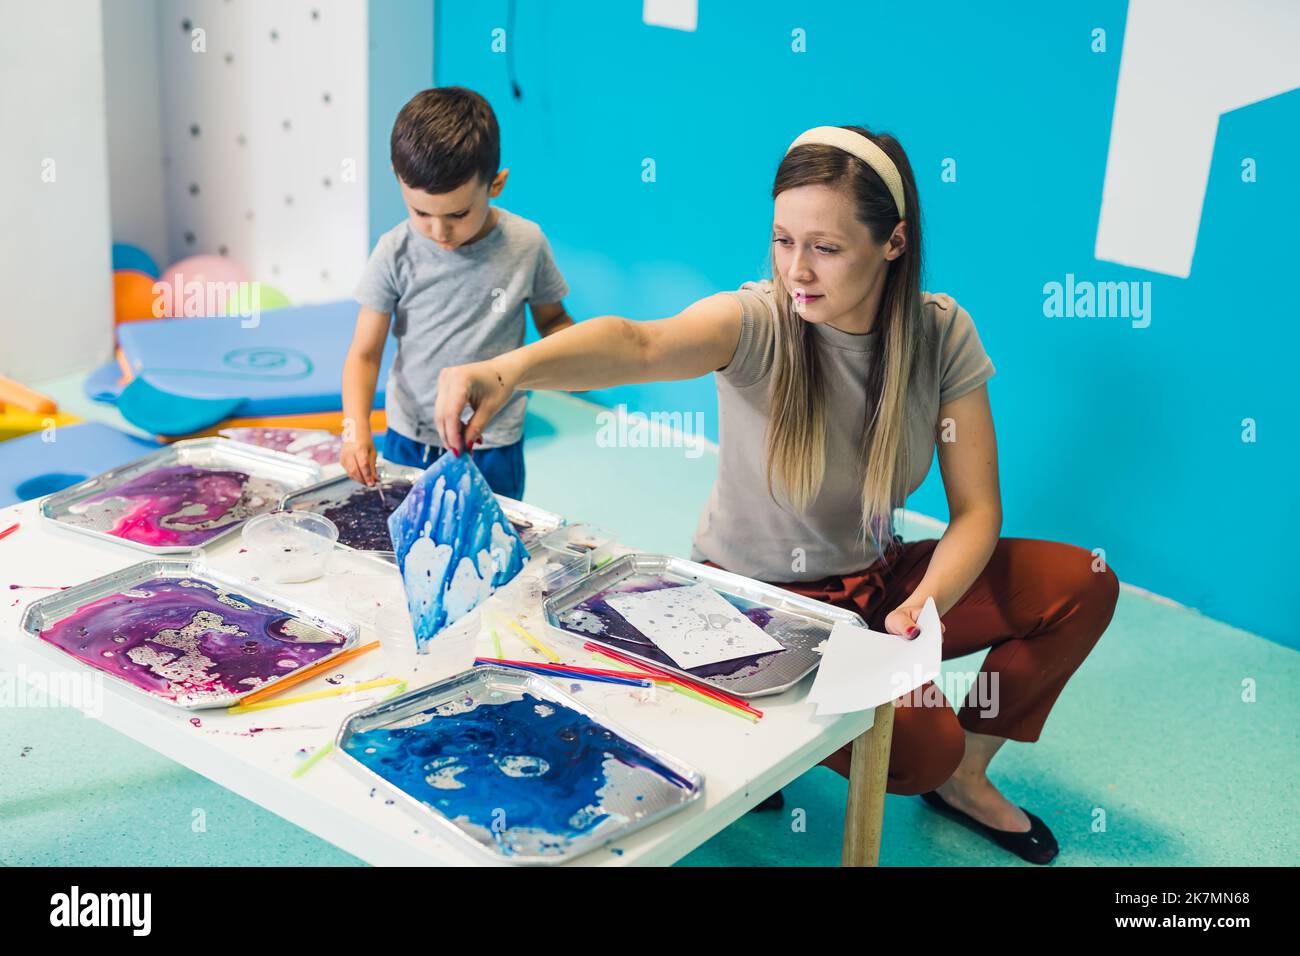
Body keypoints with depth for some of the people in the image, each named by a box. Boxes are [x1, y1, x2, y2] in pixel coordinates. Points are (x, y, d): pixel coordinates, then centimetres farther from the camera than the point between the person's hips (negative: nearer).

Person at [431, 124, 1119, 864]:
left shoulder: (942, 333, -11)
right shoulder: (759, 322, -23)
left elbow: (976, 508, -10)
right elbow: (642, 344, -46)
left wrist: (927, 603, -29)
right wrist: (514, 368, -65)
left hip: (876, 581, 5)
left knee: (1083, 583, -9)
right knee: (923, 744, -25)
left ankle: (964, 776, 12)